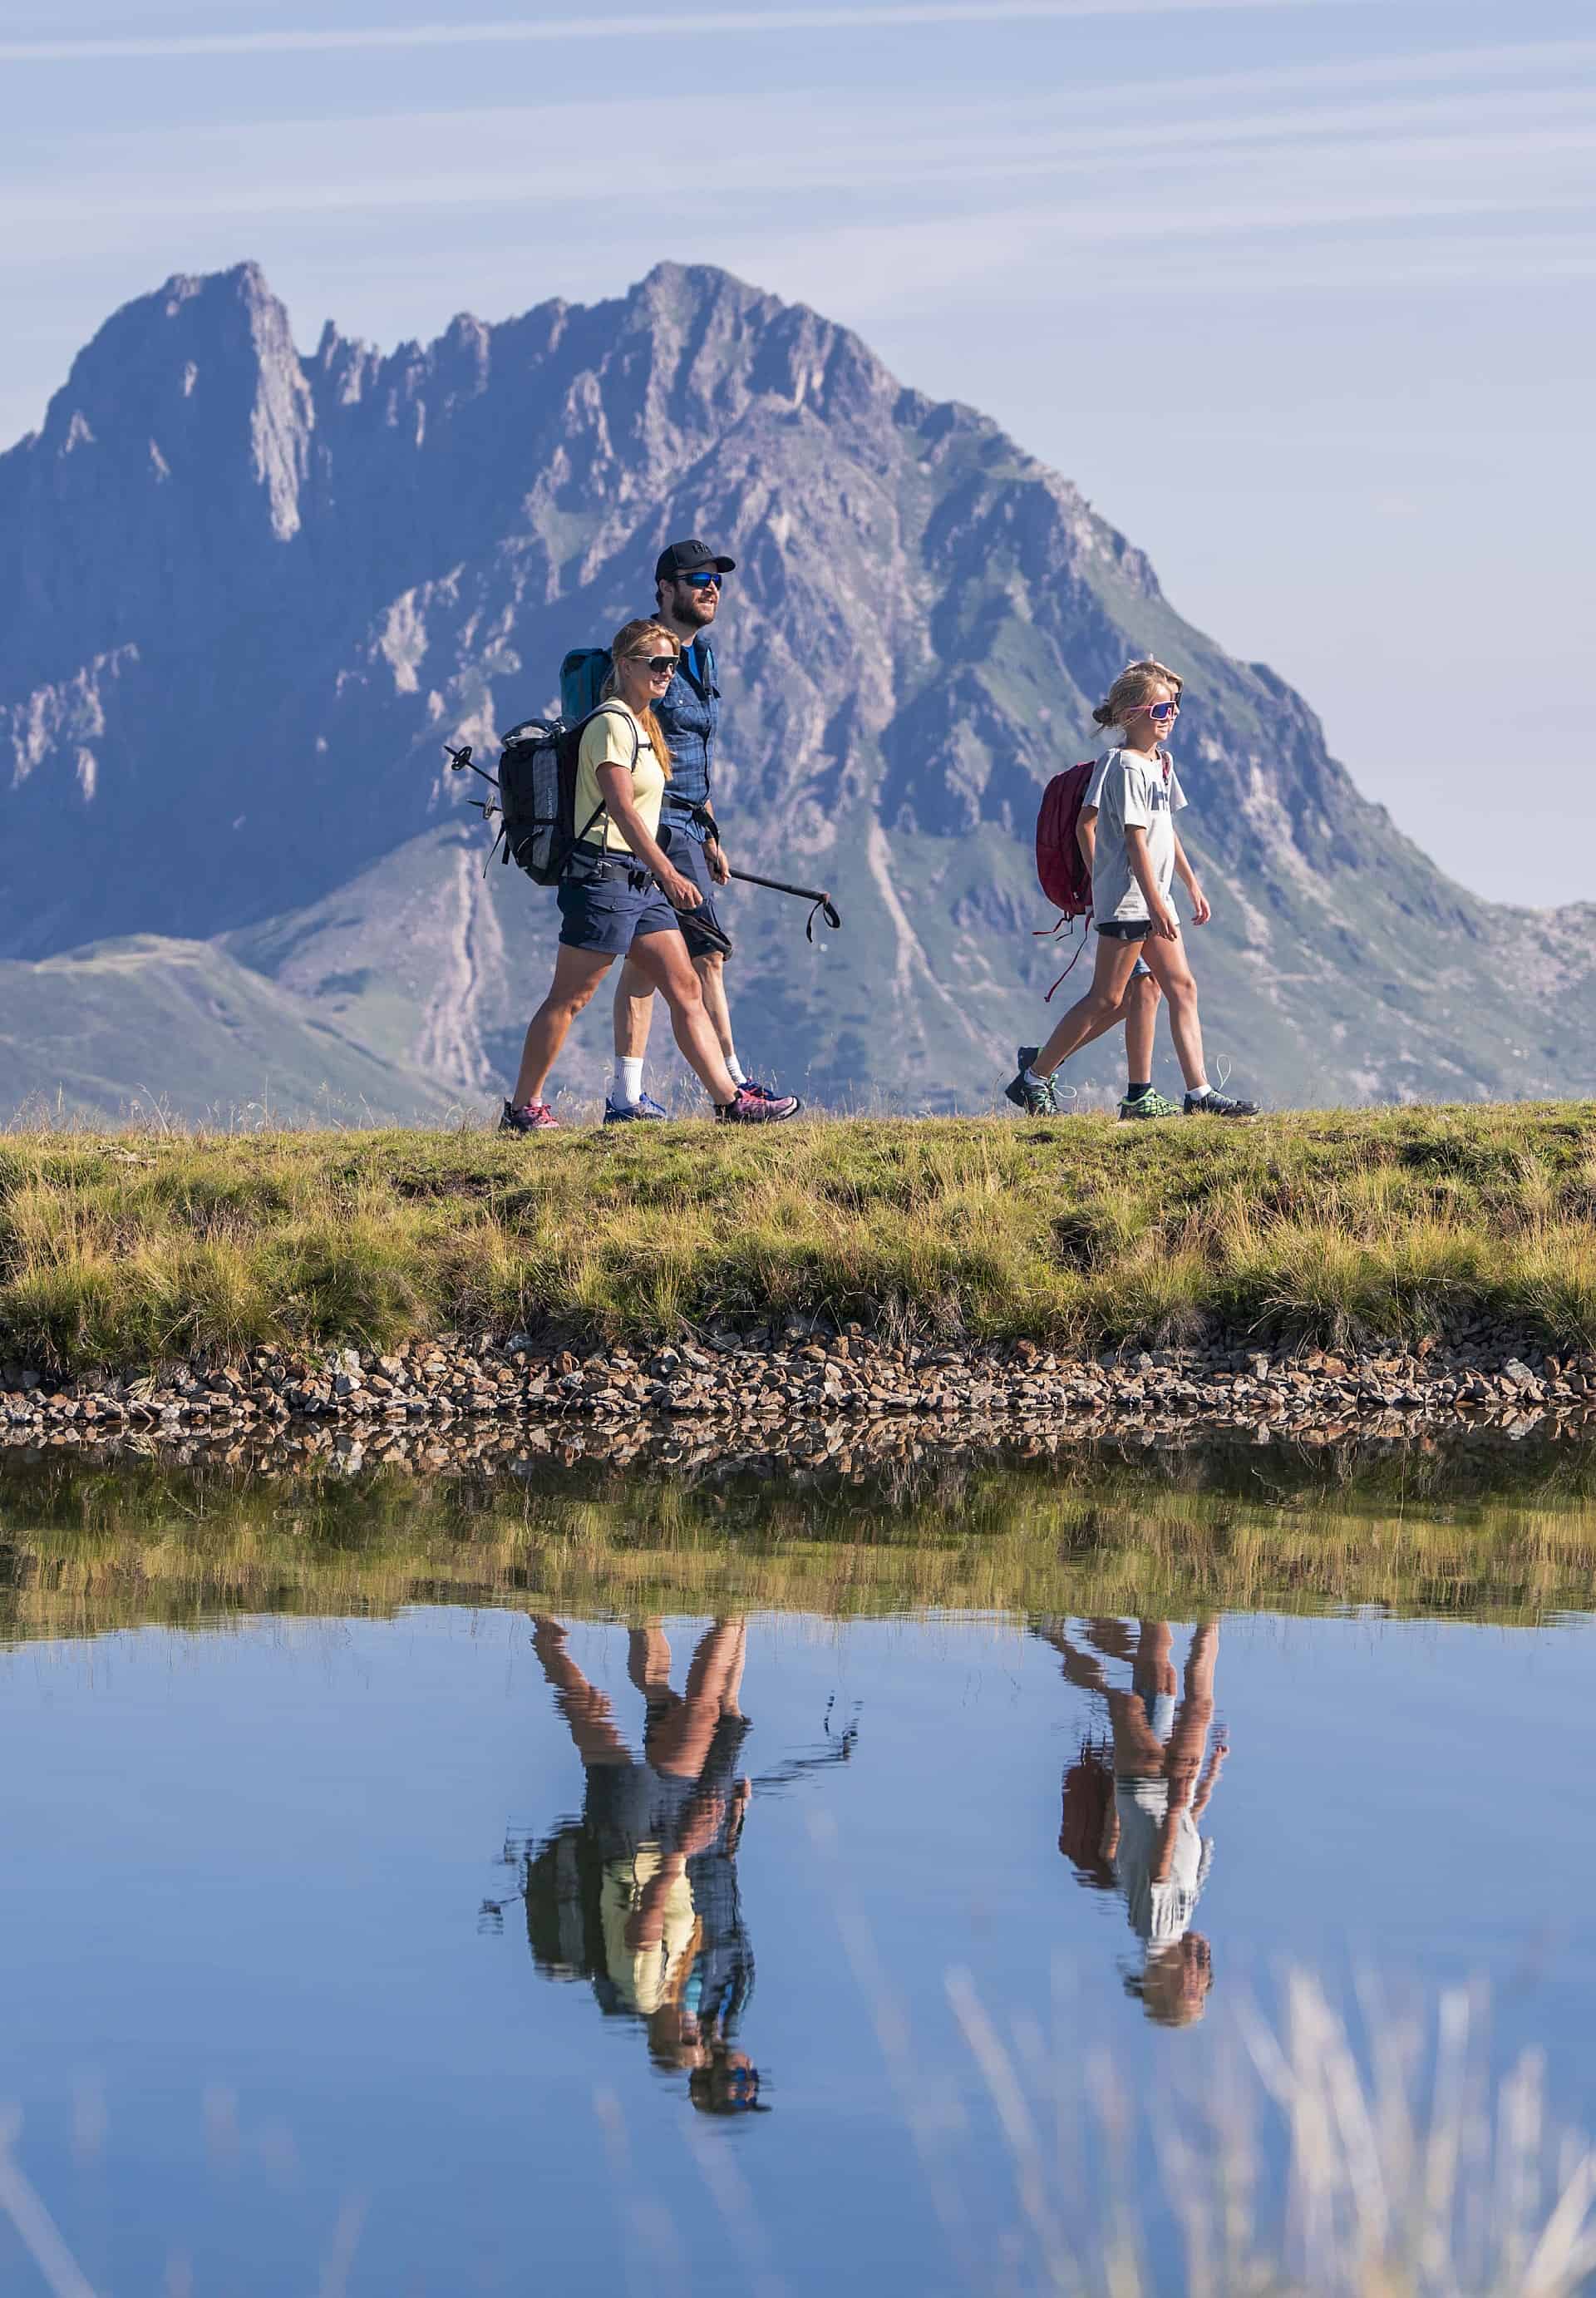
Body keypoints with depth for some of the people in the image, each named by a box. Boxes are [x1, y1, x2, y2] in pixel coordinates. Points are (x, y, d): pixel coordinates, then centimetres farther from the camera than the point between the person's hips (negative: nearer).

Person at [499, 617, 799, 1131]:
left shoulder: (642, 724, 17)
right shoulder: (612, 724, -12)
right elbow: (621, 808, -20)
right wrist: (668, 874, -24)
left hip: (640, 879, 10)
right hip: (603, 874, -10)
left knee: (685, 989, 5)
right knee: (568, 998, -4)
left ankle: (730, 1100, 4)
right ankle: (522, 1107, 3)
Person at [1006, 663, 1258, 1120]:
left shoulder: (1162, 763, 15)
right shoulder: (1126, 766, -15)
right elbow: (1135, 840, -19)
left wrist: (1192, 886, 23)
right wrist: (1156, 905, -23)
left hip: (1152, 895, 9)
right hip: (1126, 895, -9)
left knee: (1181, 987, 3)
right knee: (1107, 999, -6)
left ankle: (1199, 1092, 1)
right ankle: (1034, 1079, 2)